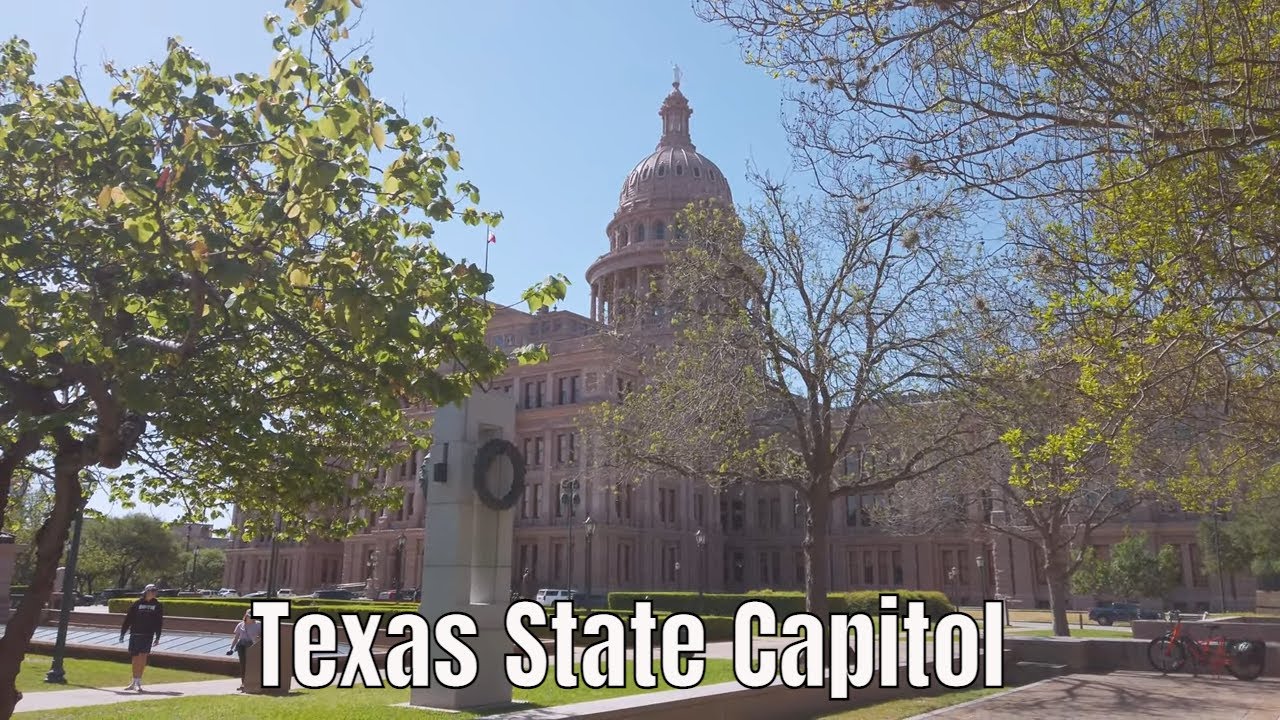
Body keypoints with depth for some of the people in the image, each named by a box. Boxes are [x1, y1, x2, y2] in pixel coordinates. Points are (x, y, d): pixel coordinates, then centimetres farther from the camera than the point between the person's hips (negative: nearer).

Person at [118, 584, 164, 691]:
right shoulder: (137, 603, 4)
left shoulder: (157, 605, 7)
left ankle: (138, 682, -5)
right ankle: (134, 682, 18)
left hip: (148, 635, 0)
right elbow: (128, 619, 6)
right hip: (135, 634, 1)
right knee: (135, 658, 4)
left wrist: (157, 637, 3)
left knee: (143, 656, -11)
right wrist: (122, 633, 2)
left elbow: (159, 622, 8)